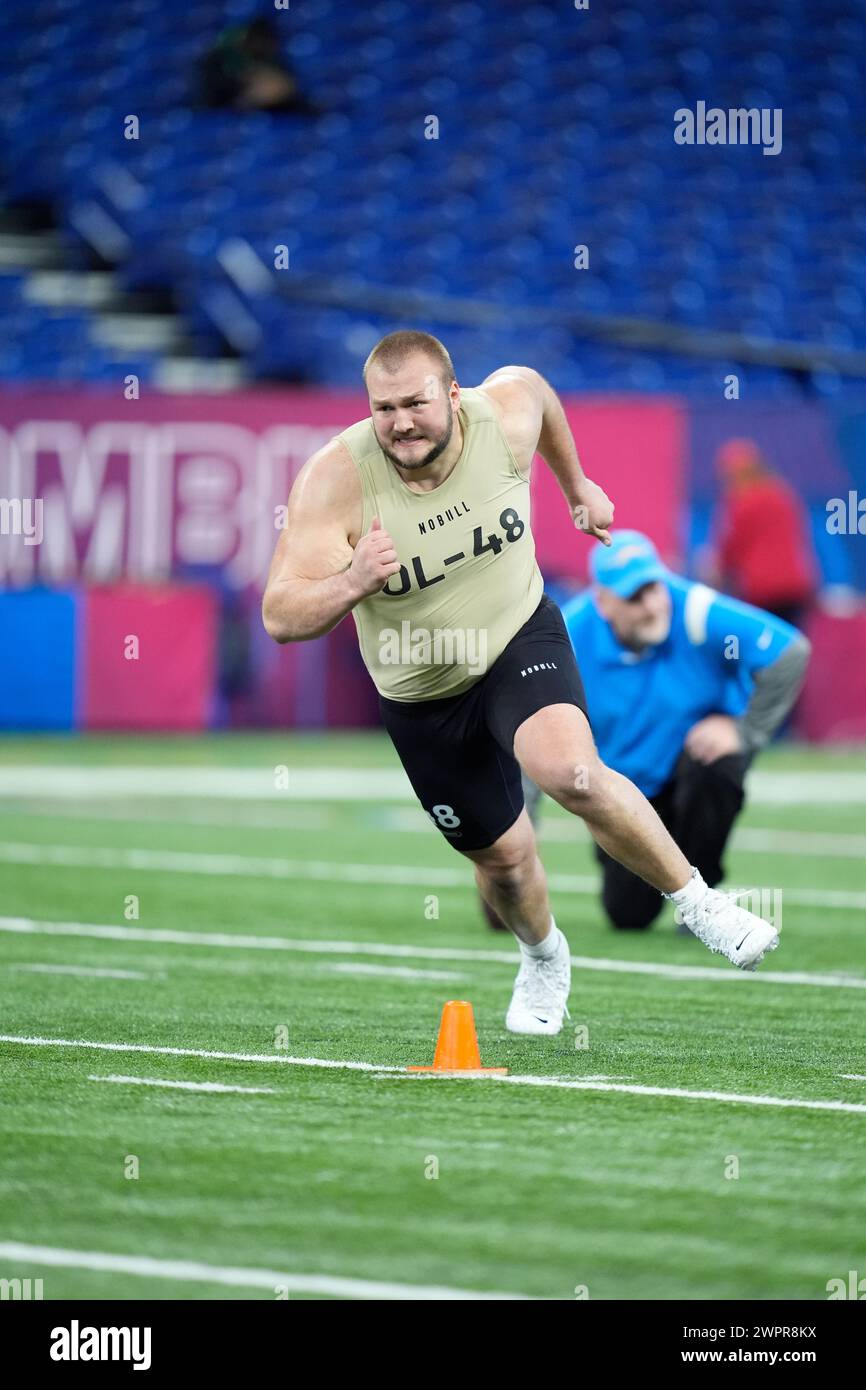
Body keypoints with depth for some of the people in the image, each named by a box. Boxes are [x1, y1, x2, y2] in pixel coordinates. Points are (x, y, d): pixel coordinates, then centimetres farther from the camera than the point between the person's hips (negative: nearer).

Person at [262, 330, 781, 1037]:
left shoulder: (506, 414, -19)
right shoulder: (336, 479, -27)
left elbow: (533, 386, 8)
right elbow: (281, 616, -28)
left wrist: (577, 484, 22)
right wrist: (352, 584, -47)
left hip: (521, 639, -1)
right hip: (422, 695, 1)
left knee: (571, 772, -32)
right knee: (502, 854, 15)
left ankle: (696, 898, -12)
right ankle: (543, 955, 51)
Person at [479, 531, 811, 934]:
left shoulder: (696, 612, -29)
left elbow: (790, 652, -24)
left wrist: (745, 731, -22)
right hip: (626, 786, 2)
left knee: (713, 770, -39)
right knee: (628, 915, -2)